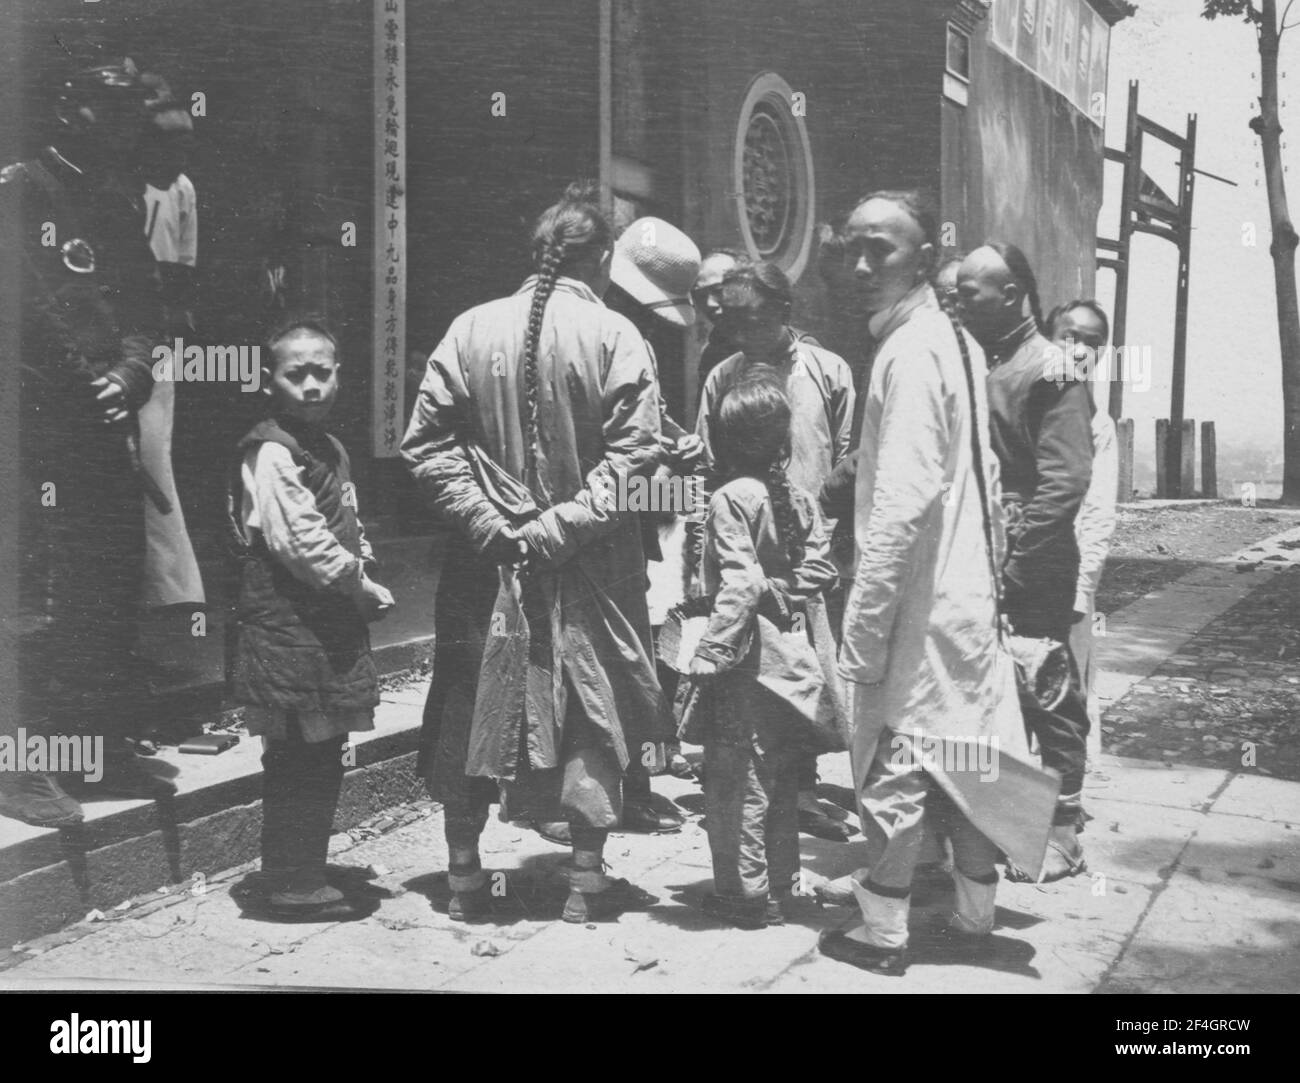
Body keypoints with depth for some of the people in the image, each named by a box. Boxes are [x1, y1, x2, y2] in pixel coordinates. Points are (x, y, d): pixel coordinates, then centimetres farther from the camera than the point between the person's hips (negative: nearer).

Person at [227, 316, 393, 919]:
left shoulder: (330, 450, 16)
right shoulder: (270, 452, -13)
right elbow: (298, 540, -20)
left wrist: (362, 579, 4)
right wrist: (363, 589, -11)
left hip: (331, 628, 9)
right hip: (288, 630, -9)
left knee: (321, 759, 14)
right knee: (297, 761, -3)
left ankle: (304, 878, 24)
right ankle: (292, 886, 7)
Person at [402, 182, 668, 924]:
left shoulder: (472, 329, 1)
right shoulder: (615, 336, -7)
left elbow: (428, 439, -3)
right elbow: (631, 452, -15)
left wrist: (487, 522, -6)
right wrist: (566, 523, -13)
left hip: (491, 557, 3)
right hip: (590, 565, -2)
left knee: (476, 708, 14)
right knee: (594, 711, 9)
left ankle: (466, 874, 23)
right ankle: (588, 877, 15)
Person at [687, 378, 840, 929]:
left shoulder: (731, 497, -13)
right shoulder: (799, 498, 7)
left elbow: (741, 583, -21)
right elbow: (820, 568, 3)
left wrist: (712, 650, -20)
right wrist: (782, 590, 4)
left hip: (747, 658, -7)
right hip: (790, 651, 7)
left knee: (736, 776, 2)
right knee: (781, 777, 16)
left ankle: (744, 892, 7)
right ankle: (779, 886, 26)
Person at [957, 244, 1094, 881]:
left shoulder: (1051, 372, -8)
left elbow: (1063, 483, -15)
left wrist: (1012, 564, -19)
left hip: (1032, 571, -7)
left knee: (1047, 696, 3)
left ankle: (1062, 834, 15)